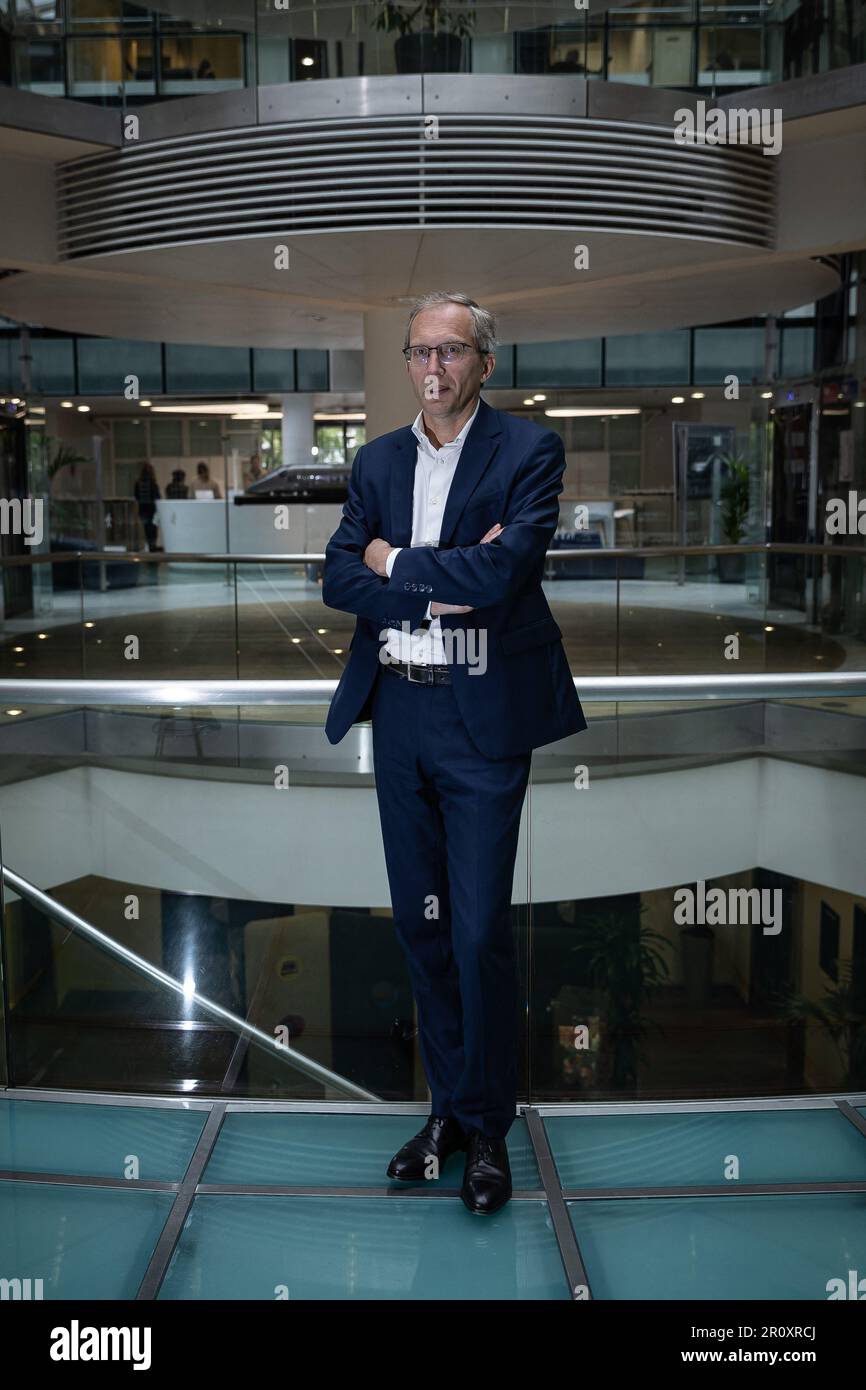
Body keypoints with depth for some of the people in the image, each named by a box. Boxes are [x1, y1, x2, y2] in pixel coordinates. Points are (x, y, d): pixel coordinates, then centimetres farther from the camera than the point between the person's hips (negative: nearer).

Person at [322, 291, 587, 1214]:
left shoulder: (528, 451, -4)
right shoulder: (376, 460, 12)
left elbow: (504, 569, -19)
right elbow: (338, 577, 1)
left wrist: (394, 561, -7)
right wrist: (444, 581, -13)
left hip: (483, 716, -5)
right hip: (396, 712, 5)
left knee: (480, 931, -2)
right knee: (419, 922, 12)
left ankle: (487, 1127, 17)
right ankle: (449, 1106, 28)